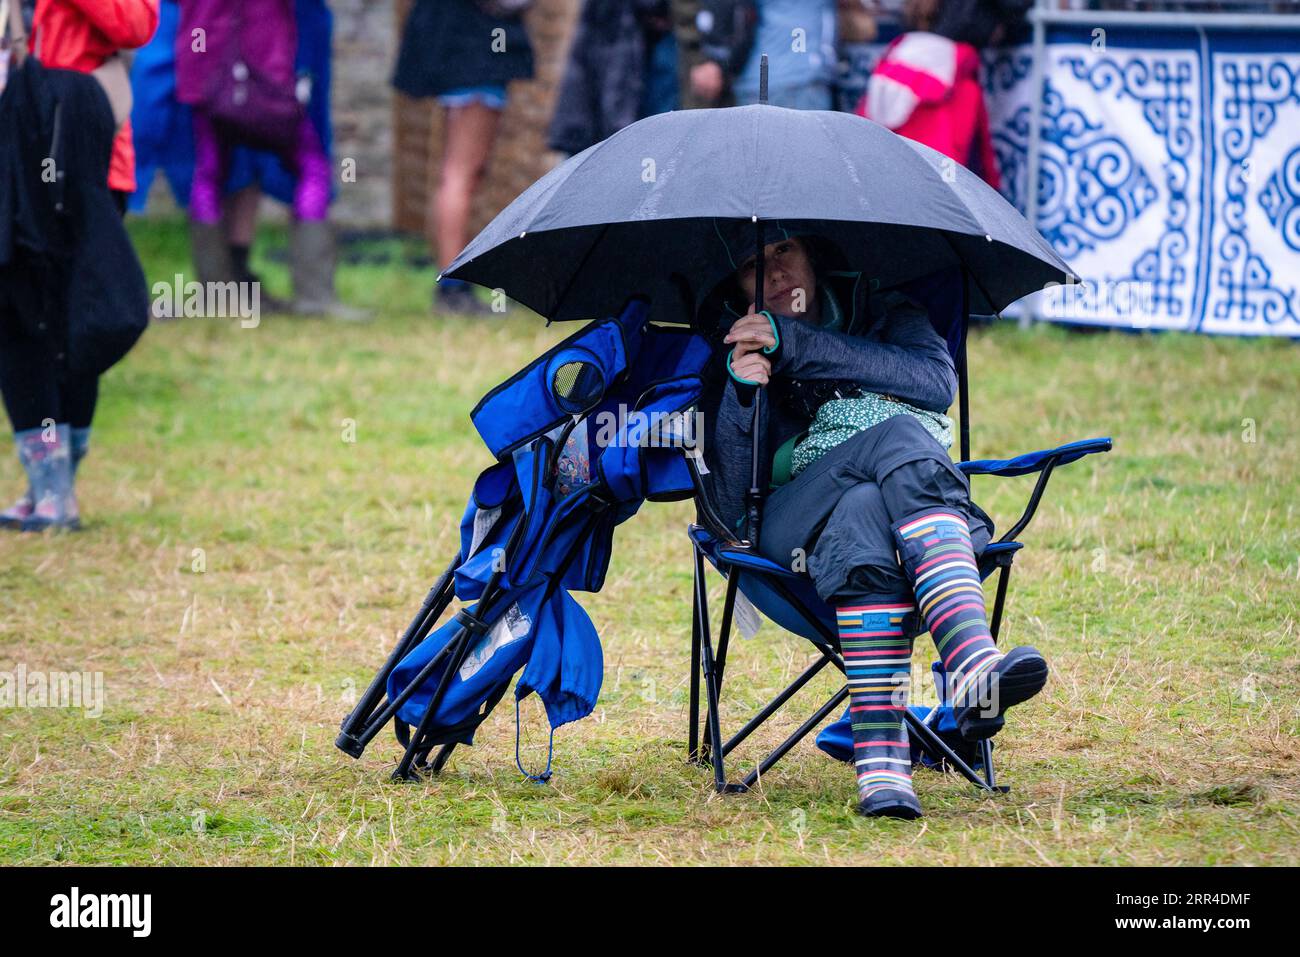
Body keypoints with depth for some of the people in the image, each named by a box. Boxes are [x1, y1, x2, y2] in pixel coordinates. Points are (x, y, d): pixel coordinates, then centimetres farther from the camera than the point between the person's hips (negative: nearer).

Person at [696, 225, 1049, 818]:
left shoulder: (886, 316, 22)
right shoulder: (729, 360, 20)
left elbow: (938, 380, -4)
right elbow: (730, 507, 6)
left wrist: (795, 344, -6)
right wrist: (739, 393, -9)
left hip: (922, 501, 1)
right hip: (793, 520, -1)